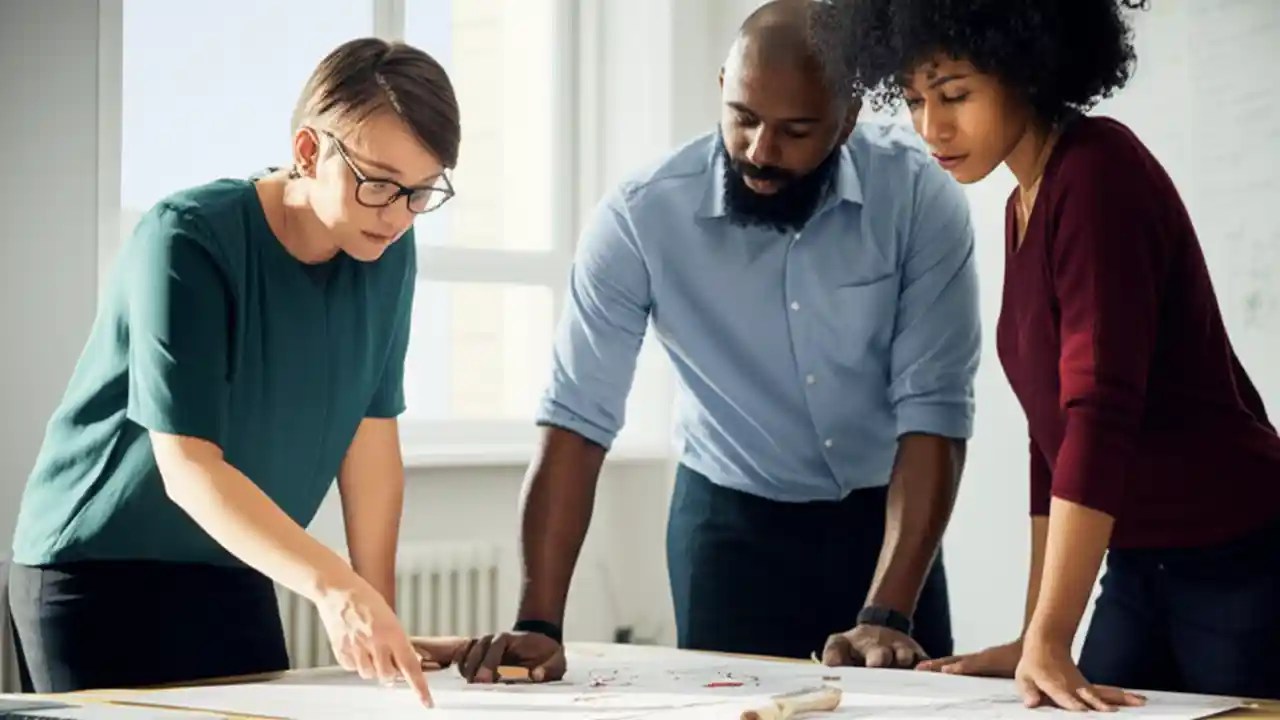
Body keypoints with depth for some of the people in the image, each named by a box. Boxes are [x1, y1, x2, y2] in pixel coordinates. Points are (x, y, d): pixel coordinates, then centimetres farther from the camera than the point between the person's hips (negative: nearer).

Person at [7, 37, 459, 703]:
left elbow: (371, 435, 0)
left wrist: (378, 612, -4)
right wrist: (333, 588, -39)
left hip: (235, 578, 5)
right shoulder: (186, 241, -23)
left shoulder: (386, 251, -4)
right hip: (97, 573, -5)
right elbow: (189, 470, -28)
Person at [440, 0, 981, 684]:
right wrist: (539, 623, -30)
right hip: (731, 522, -1)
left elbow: (933, 412, -21)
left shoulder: (918, 197, -20)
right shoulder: (639, 216, -21)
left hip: (886, 515, 1)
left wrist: (887, 615, -30)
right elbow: (578, 419, -22)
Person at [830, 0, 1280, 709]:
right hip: (1139, 568, 8)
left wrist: (1051, 644, -29)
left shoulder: (1100, 172, -18)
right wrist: (1033, 636, 11)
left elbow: (1102, 410, -26)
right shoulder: (1026, 205, 8)